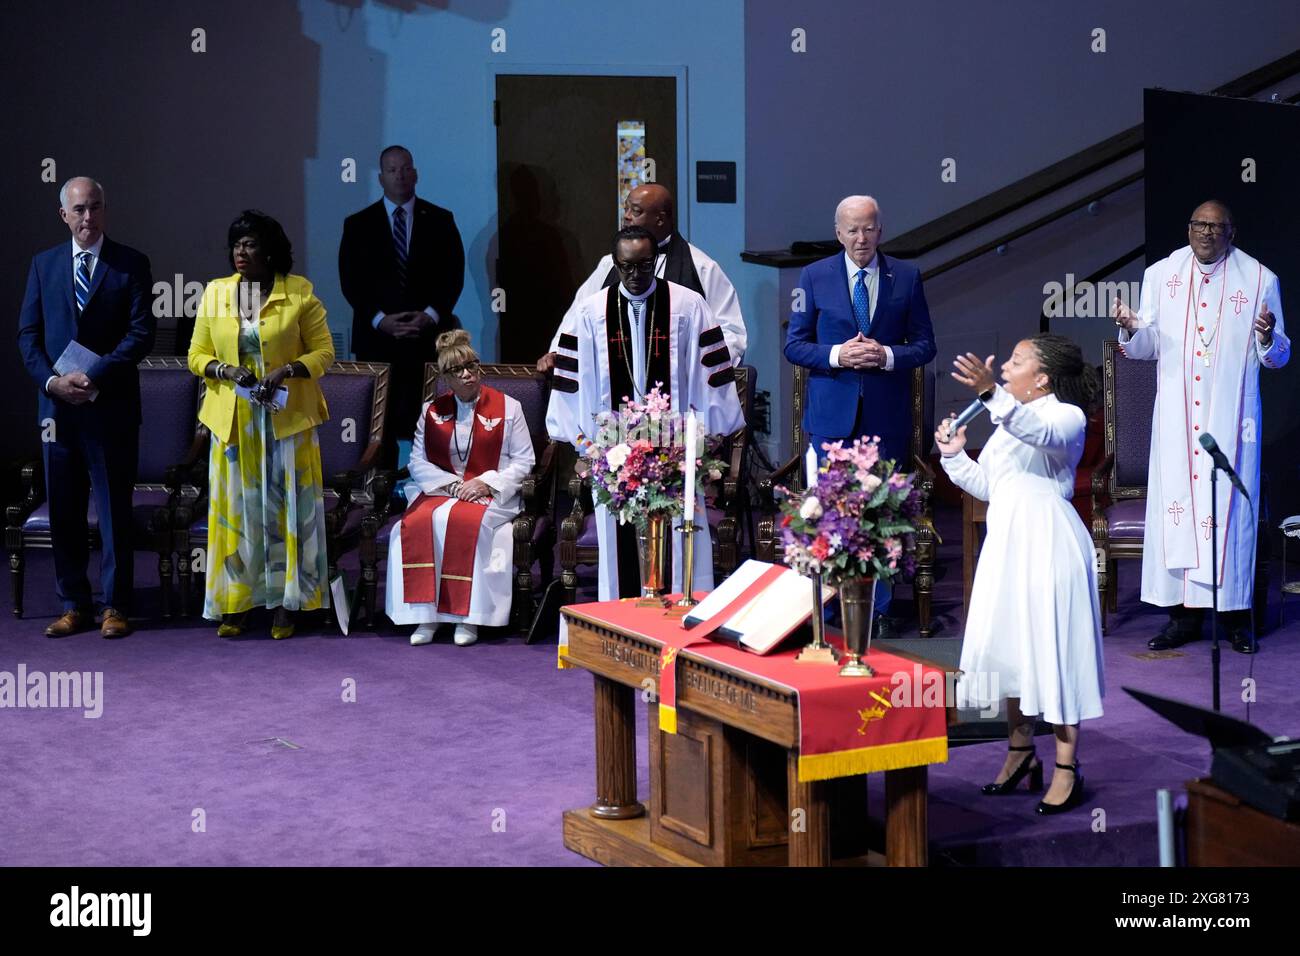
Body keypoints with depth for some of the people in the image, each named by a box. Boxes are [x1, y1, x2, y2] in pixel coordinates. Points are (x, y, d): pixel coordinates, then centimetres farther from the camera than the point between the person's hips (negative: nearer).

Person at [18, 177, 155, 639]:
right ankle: (73, 605, 15)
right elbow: (28, 333, 7)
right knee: (64, 510, 7)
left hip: (111, 406, -3)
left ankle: (115, 606, 9)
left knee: (115, 509, 2)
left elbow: (141, 333, -7)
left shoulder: (131, 264, 0)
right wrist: (52, 380, -9)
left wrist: (95, 376, -17)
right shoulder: (44, 264, 10)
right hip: (57, 406, 3)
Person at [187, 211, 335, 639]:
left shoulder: (299, 293, -3)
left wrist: (287, 371, -18)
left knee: (286, 507, 2)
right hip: (233, 420, 2)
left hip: (286, 419, -2)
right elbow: (197, 356, 8)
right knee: (235, 509, 4)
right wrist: (226, 370, -12)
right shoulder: (214, 294, 6)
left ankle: (285, 603, 10)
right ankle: (234, 604, 10)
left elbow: (323, 351, -1)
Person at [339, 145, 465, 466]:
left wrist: (430, 315, -9)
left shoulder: (440, 220, 10)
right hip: (376, 338, 0)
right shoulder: (358, 224, 9)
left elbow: (453, 274, 6)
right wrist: (380, 319, -10)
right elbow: (350, 280, 4)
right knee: (380, 424, -3)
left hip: (428, 336, 0)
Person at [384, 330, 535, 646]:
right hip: (438, 489, 3)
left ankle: (468, 615, -30)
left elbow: (523, 461, 3)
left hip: (490, 494, -3)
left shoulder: (508, 407, 6)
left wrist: (486, 482, -11)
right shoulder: (432, 411, 13)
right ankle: (426, 612, -27)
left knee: (463, 522, -37)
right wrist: (452, 485, -8)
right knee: (417, 523, -31)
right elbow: (418, 462, 8)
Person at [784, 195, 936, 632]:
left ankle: (878, 609, 15)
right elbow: (794, 345, 3)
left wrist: (888, 356, -14)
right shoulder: (814, 277, 3)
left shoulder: (906, 277, 4)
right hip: (833, 414, 0)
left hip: (886, 415, 1)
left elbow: (924, 344, 5)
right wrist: (837, 355, -15)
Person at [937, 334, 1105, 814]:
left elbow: (1040, 433, -33)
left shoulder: (1068, 415, -8)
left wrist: (993, 395, -47)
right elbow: (987, 487, 22)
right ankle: (1020, 750, 25)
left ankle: (1067, 767, 0)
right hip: (1005, 543, 8)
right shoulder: (1008, 422, 19)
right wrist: (955, 456, 8)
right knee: (1007, 645, 11)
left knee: (1050, 647, -6)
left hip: (1047, 543, -8)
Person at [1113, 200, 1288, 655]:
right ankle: (1184, 614, 6)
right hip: (1176, 414, 2)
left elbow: (1279, 356, 3)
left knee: (1230, 508, -2)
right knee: (1176, 504, 0)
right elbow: (1148, 346, 8)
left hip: (1232, 415, -2)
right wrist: (1130, 329, -14)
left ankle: (1236, 613, 7)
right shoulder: (1160, 275, 8)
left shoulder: (1259, 280, 2)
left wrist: (1267, 338, -20)